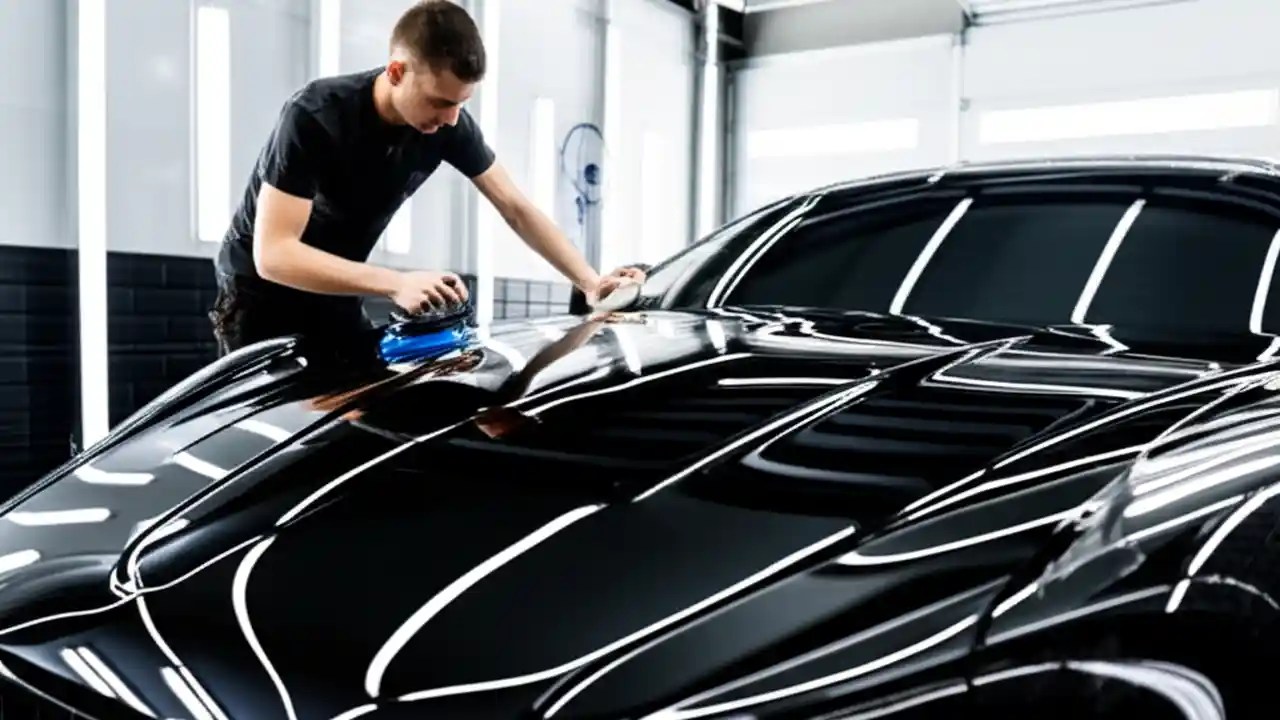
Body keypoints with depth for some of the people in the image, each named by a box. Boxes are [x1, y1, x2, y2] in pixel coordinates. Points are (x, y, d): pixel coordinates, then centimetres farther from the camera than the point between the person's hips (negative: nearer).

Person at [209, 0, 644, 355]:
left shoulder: (448, 125, -15)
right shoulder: (315, 117, -30)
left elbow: (516, 209, -7)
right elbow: (272, 253, -34)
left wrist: (590, 282, -19)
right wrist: (395, 284, -45)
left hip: (335, 295, 5)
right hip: (263, 293, -4)